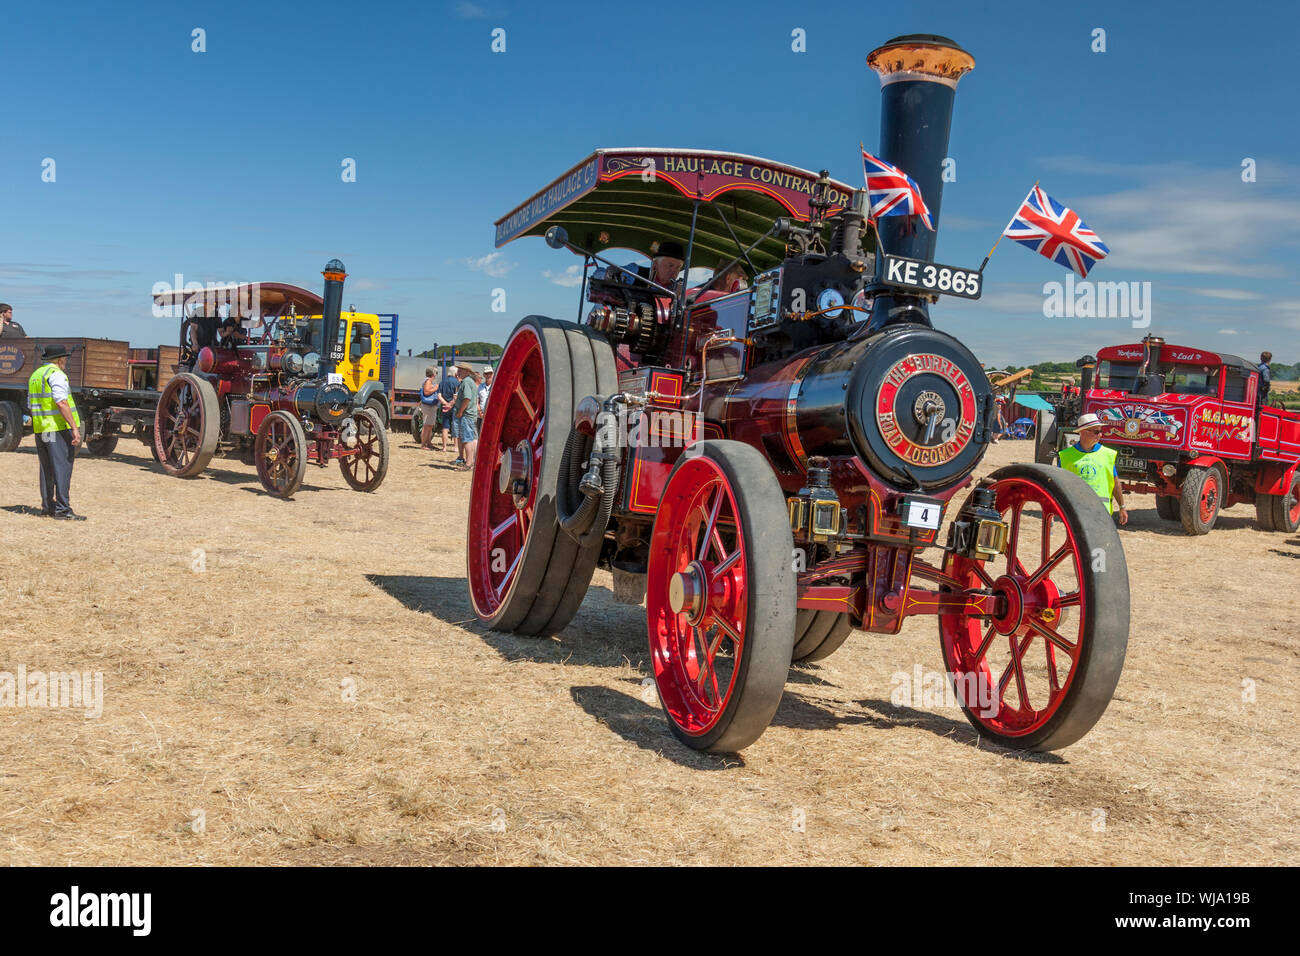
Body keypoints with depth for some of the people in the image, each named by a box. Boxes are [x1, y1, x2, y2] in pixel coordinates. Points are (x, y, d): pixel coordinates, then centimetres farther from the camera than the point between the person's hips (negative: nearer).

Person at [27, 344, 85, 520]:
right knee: (62, 467, -8)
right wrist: (75, 428, -24)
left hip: (40, 430, 9)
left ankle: (47, 506, 20)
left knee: (46, 469, 15)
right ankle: (62, 509, -10)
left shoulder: (35, 375, 18)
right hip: (59, 428, -9)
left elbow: (30, 406, 22)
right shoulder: (56, 375, -10)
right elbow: (61, 403, -22)